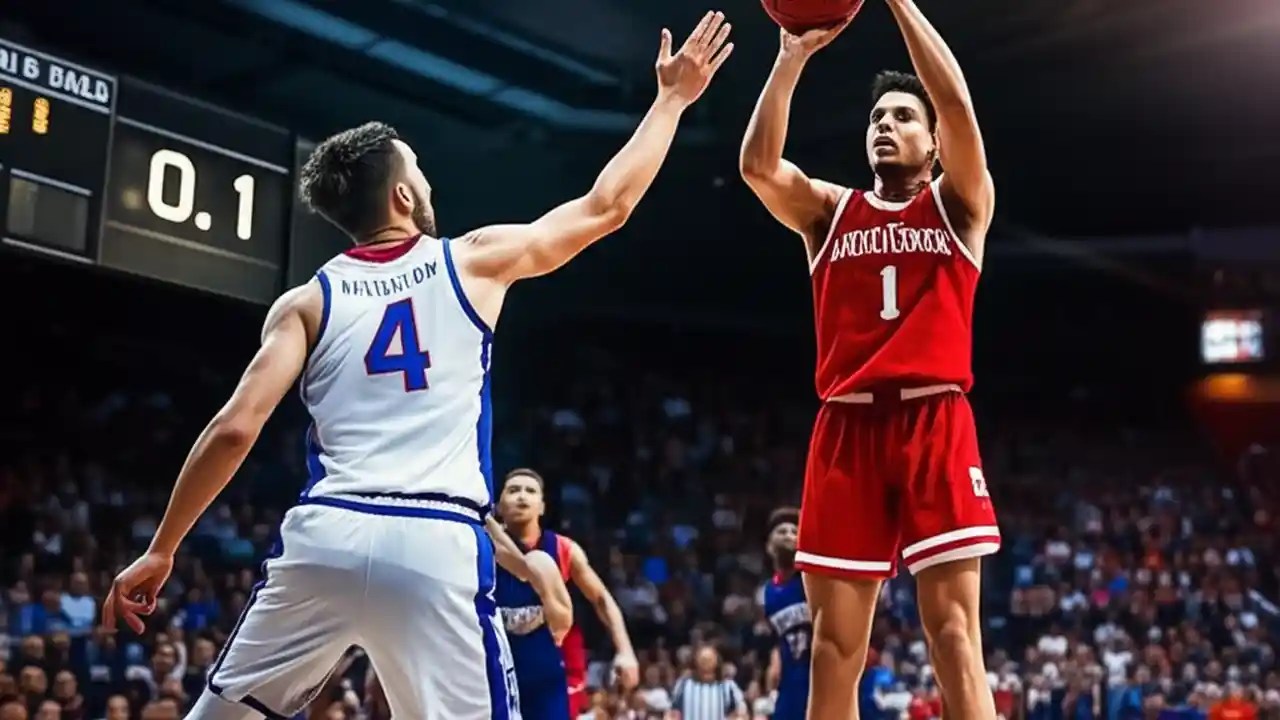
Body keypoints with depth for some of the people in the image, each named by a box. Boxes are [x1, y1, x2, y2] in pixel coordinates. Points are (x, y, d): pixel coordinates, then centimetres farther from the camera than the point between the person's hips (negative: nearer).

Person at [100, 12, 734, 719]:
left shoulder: (307, 301, 13)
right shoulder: (473, 261, 12)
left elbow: (234, 429, 2)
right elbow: (606, 207, 20)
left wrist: (160, 550, 10)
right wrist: (672, 98, 32)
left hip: (325, 533, 2)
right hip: (436, 546, -2)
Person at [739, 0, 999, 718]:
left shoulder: (959, 204, 10)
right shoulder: (828, 210, 16)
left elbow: (958, 106, -7)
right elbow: (757, 166, -3)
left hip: (935, 422, -2)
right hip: (847, 426, 2)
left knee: (954, 630, -8)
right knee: (835, 642, 2)